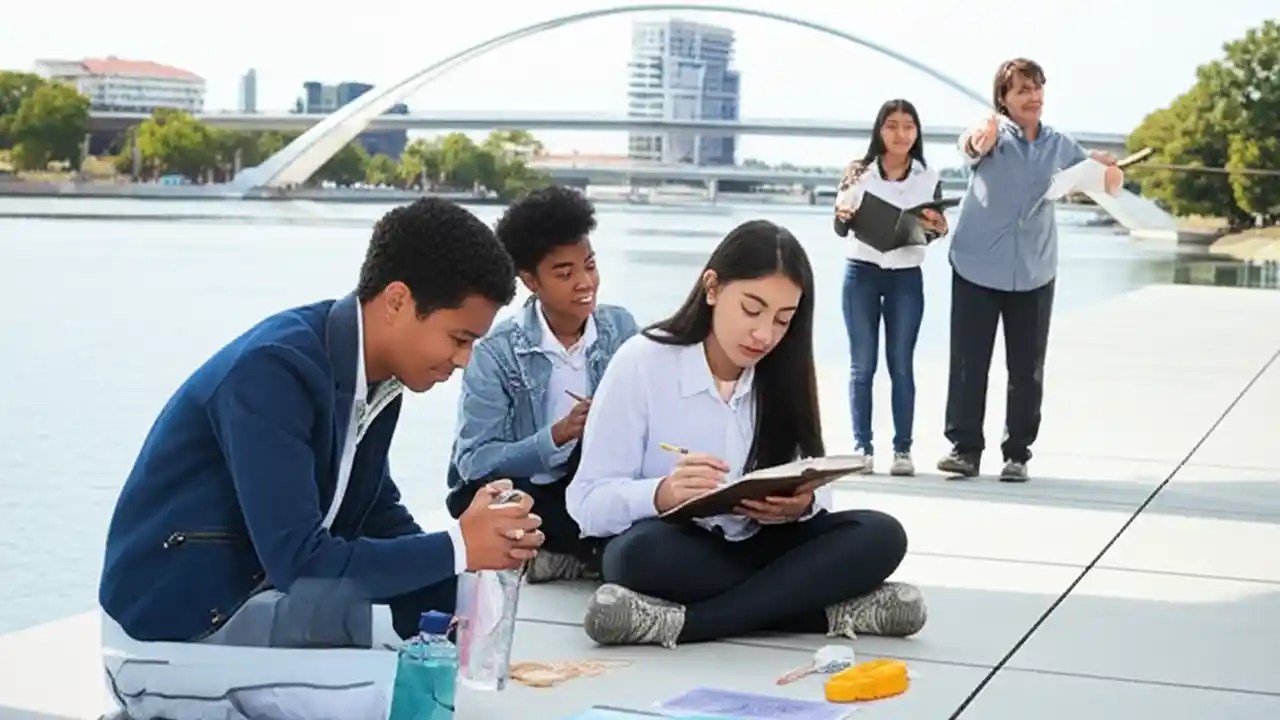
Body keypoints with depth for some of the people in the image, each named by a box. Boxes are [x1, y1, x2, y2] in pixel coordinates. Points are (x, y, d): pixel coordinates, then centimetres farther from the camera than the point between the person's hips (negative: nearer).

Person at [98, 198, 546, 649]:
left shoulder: (375, 375, 0)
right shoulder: (274, 368, -26)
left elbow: (380, 518, 6)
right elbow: (297, 560, -31)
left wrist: (468, 583, -12)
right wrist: (457, 548, -25)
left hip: (267, 590, 9)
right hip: (179, 613, -8)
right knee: (342, 601, -33)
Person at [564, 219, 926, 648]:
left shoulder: (785, 372, 1)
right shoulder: (642, 361, -11)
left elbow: (814, 488, -1)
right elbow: (587, 500, -15)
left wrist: (803, 503, -26)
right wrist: (661, 495, -35)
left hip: (755, 548, 4)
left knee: (881, 535, -21)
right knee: (642, 552, -38)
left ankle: (684, 621, -30)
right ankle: (832, 609, -29)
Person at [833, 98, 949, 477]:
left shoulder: (929, 178, 4)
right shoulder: (859, 172, 0)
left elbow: (935, 231, 6)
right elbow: (841, 229, 0)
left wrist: (937, 227, -17)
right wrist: (843, 214, -23)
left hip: (906, 277, 1)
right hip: (861, 273, 0)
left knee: (901, 363, 2)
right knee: (862, 364, 2)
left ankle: (903, 448, 5)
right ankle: (862, 447, 5)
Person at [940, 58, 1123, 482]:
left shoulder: (1059, 145, 7)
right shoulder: (995, 134, -6)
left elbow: (1101, 179, 17)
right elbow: (972, 147, -30)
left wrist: (1110, 172, -9)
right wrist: (978, 140, -57)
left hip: (1033, 272, 3)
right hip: (977, 267, -3)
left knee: (1027, 368, 5)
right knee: (969, 362, -1)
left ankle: (1017, 453, 13)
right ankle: (965, 447, 8)